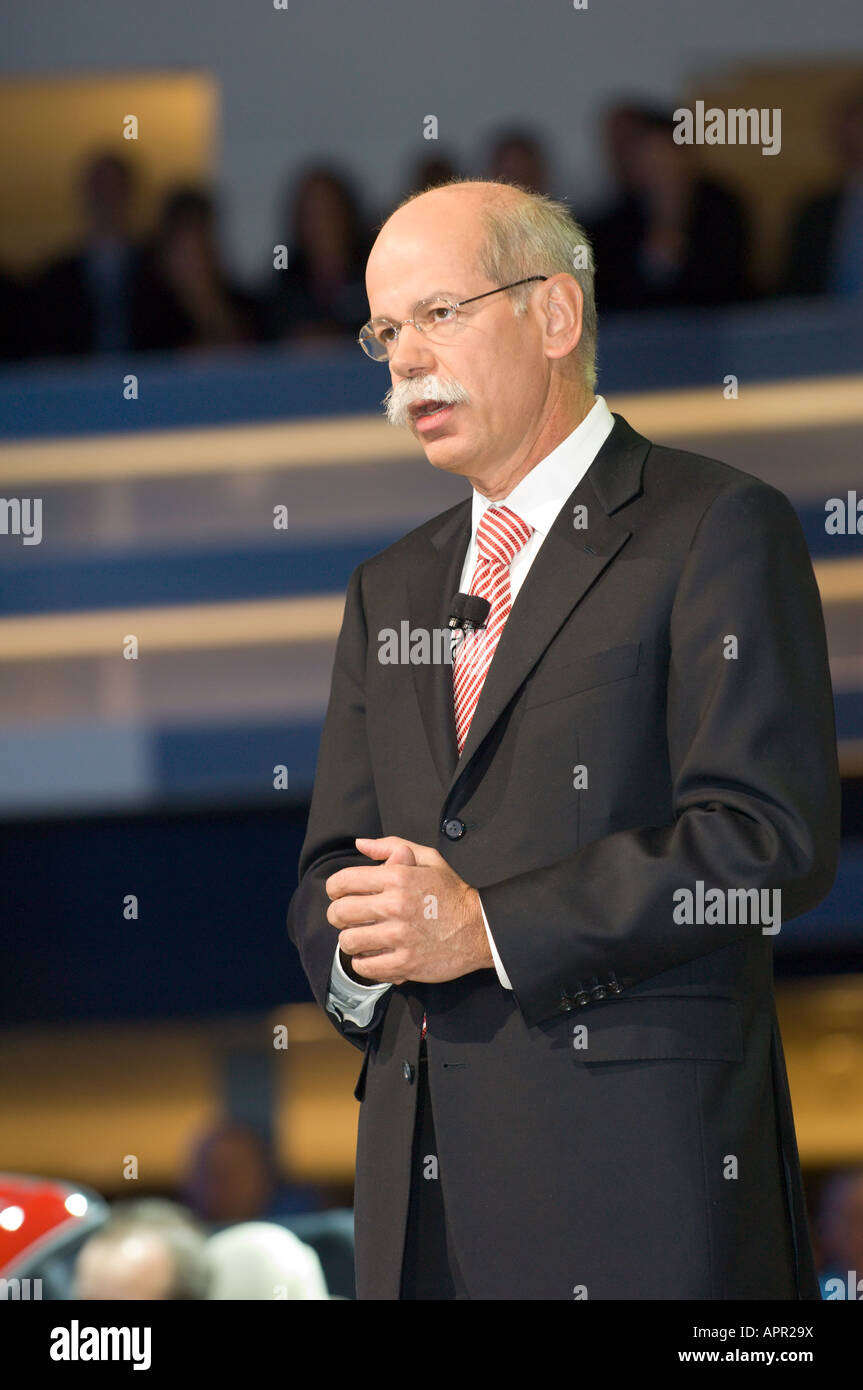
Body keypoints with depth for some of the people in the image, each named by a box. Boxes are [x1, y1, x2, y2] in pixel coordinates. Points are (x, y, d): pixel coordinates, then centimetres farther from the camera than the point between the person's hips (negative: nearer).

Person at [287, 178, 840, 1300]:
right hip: (423, 1158, 6)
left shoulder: (717, 528, -1)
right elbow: (333, 872, 20)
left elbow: (773, 836, -12)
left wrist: (487, 928, -14)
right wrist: (357, 946, -5)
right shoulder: (390, 589, 22)